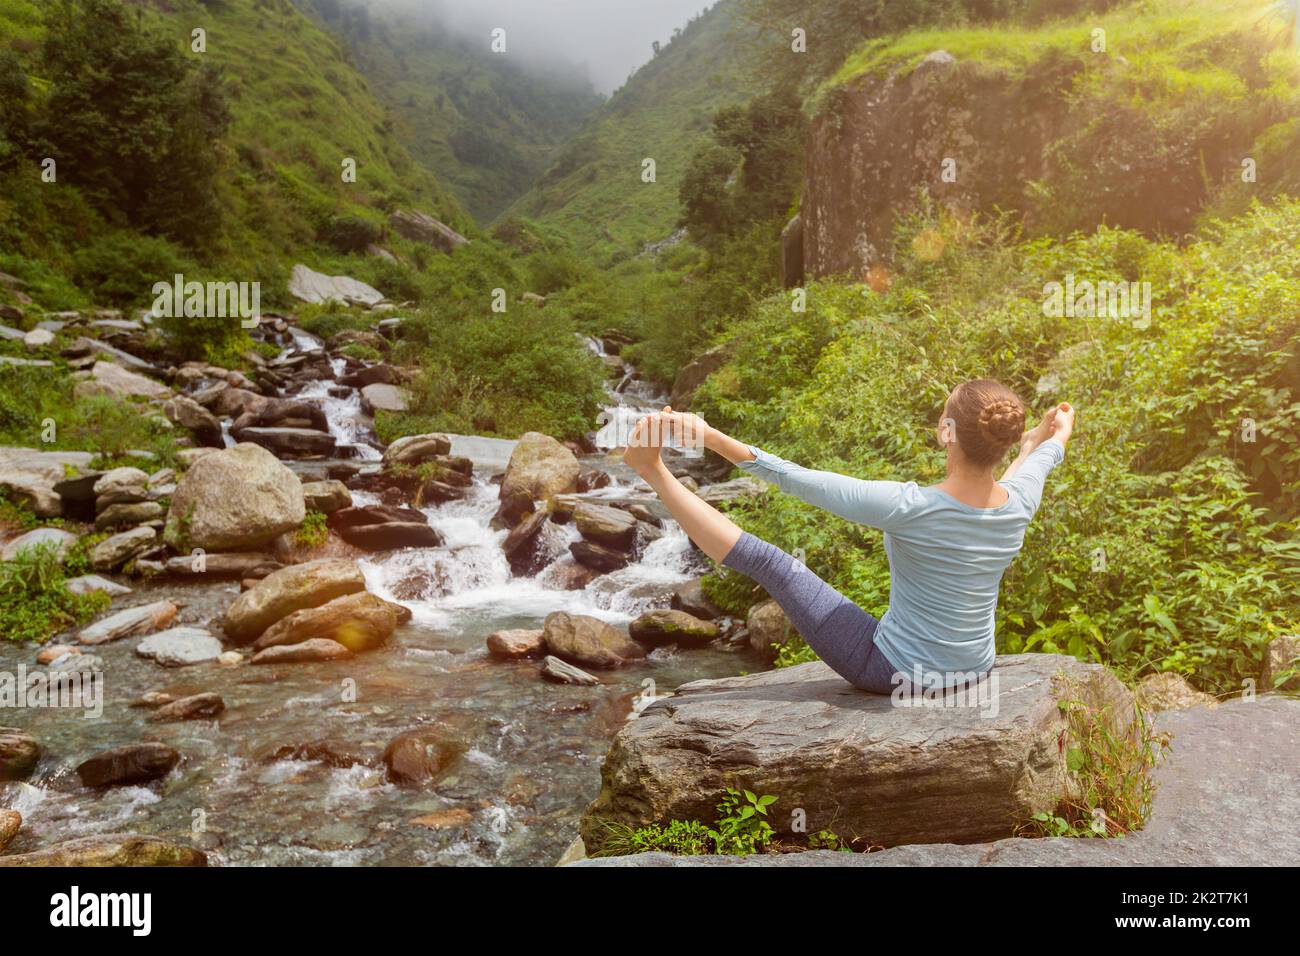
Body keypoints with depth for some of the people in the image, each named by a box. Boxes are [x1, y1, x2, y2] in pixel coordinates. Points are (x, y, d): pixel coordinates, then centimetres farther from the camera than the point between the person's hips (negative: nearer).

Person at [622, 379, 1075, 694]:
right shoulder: (1020, 503, -14)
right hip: (975, 669, 5)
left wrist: (711, 436, -26)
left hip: (894, 671, -5)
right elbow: (1050, 452, 11)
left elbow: (800, 481, -29)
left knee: (765, 559, -3)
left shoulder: (909, 508, -31)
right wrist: (1057, 431, 34)